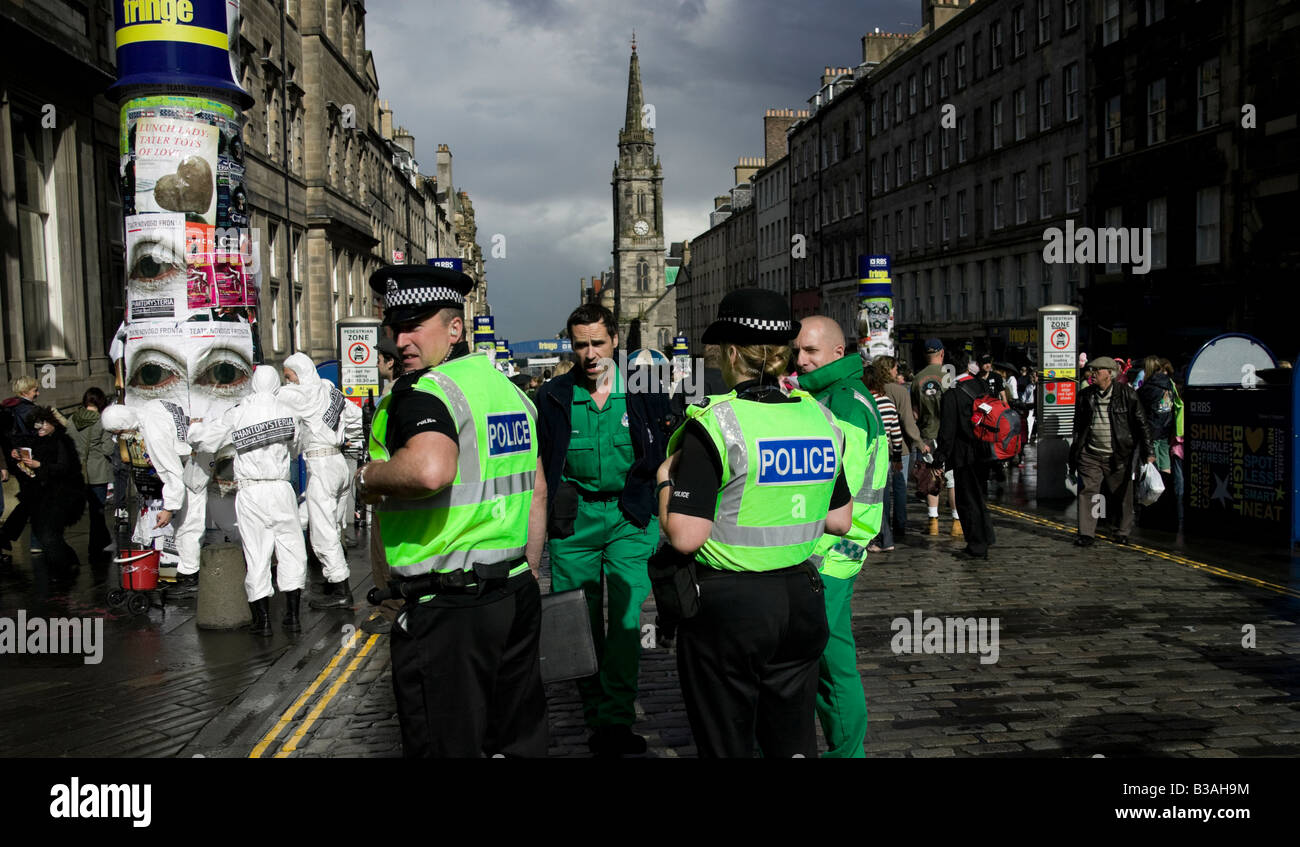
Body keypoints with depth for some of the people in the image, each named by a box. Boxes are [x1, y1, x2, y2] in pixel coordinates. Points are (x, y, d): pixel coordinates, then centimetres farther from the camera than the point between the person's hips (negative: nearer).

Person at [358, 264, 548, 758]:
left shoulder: (423, 392, -14)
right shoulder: (509, 389, 14)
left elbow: (431, 469, -35)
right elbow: (537, 489, 20)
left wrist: (368, 478, -15)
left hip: (447, 607, -9)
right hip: (516, 595, 9)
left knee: (446, 744, 3)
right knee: (521, 738, 20)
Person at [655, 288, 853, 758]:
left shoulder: (713, 424, -16)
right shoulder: (820, 419, 2)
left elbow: (685, 537, -20)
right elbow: (840, 522, 10)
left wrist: (666, 481, -3)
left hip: (725, 607, -5)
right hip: (800, 600, 5)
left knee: (728, 744, 10)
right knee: (795, 741, 17)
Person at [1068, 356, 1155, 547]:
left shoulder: (1126, 393, -2)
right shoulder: (1085, 396, 7)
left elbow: (1141, 423, 0)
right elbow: (1078, 427, 15)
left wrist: (1148, 452, -3)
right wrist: (1074, 455, 13)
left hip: (1119, 456, -2)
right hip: (1090, 455, 2)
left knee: (1123, 495, 7)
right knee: (1087, 492, -4)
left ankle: (1124, 533, 22)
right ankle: (1087, 534, 1)